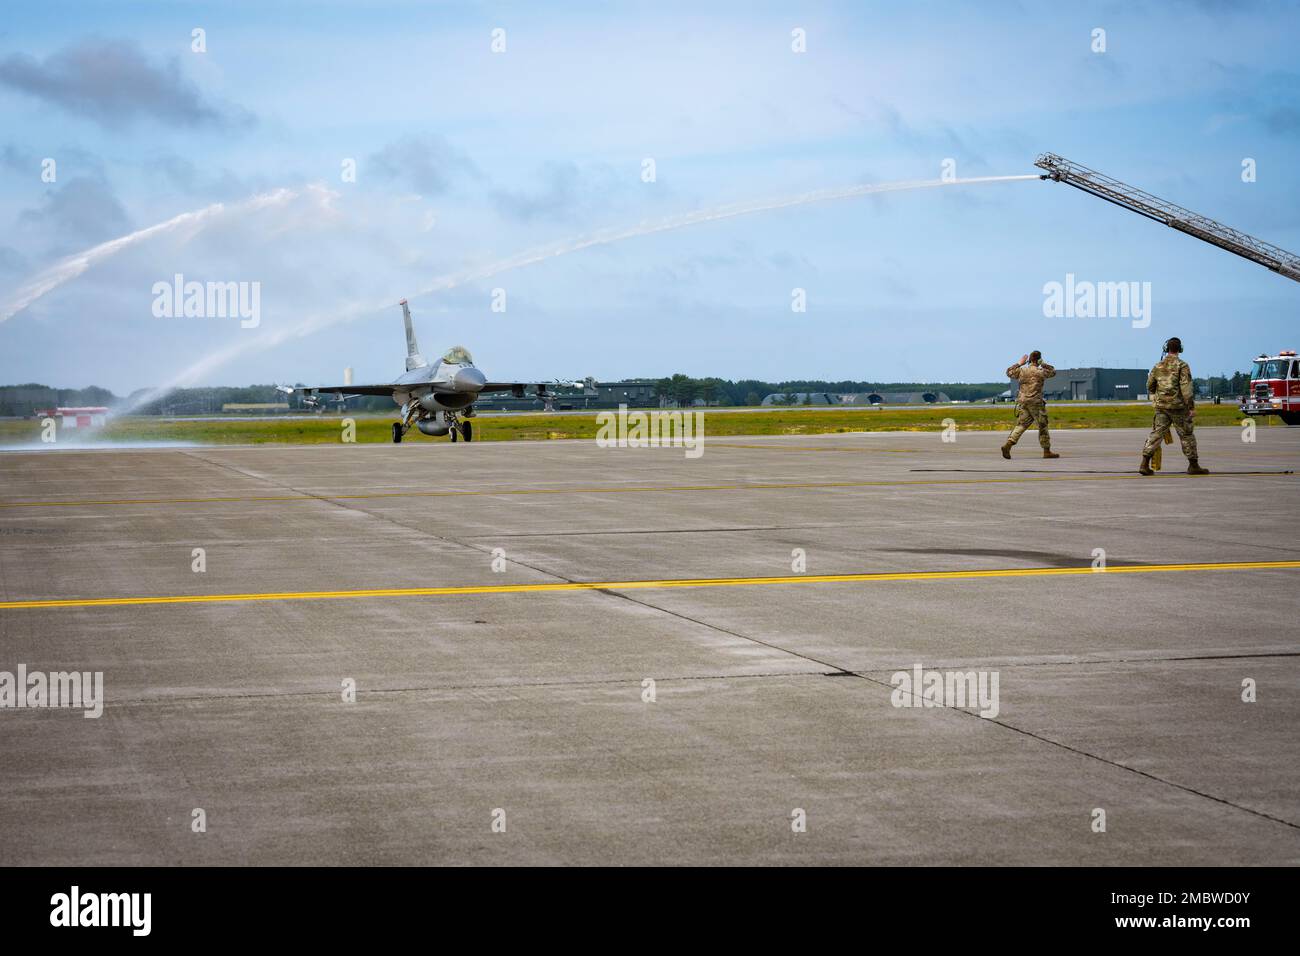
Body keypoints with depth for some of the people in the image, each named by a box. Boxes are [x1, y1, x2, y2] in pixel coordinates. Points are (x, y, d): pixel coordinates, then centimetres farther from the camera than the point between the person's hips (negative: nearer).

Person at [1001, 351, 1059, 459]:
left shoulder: (1021, 371, 4)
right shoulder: (1040, 372, -6)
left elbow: (1009, 372, 21)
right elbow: (1053, 372, 12)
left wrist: (1019, 363, 24)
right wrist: (1043, 364, 16)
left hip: (1022, 401, 4)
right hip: (1035, 402, -4)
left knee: (1021, 425, 6)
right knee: (1043, 426, 7)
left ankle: (1008, 444, -13)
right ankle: (1047, 451, 12)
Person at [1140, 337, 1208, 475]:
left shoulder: (1158, 366, 6)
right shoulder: (1182, 366, -9)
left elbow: (1150, 385, 14)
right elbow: (1186, 388, -16)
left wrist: (1155, 398, 33)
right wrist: (1191, 407, -14)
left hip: (1161, 406, 4)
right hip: (1178, 406, -4)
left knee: (1156, 434, 4)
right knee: (1187, 435, 8)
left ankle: (1145, 464, -7)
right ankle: (1193, 466, 15)